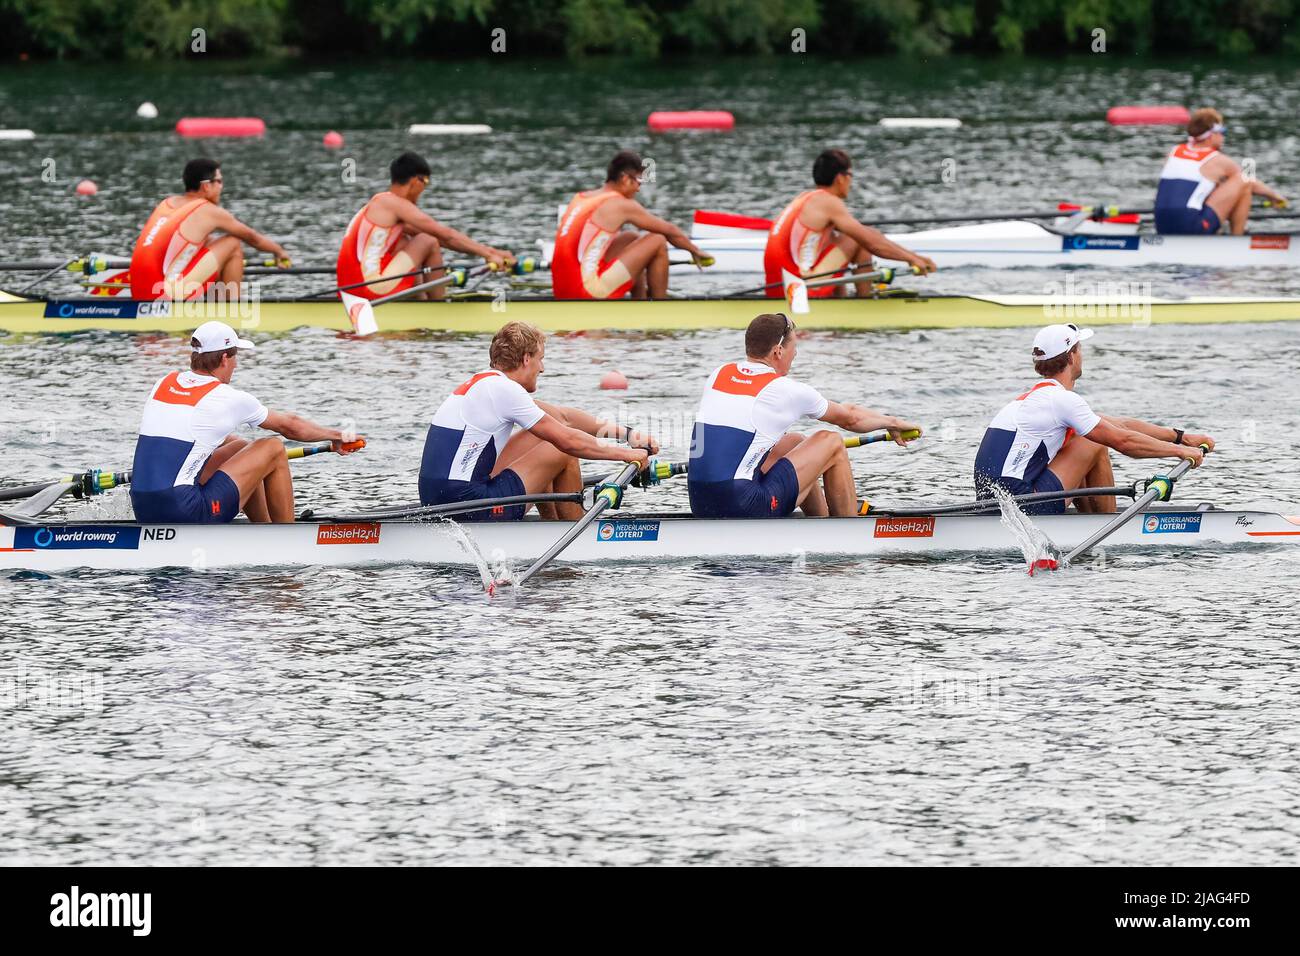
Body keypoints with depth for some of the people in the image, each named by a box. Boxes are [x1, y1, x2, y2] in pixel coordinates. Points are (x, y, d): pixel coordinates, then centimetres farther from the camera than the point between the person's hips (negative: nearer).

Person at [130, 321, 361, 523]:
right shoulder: (229, 399, -3)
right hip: (184, 514, -8)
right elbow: (290, 426, 14)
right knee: (273, 450, 8)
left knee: (240, 448, 29)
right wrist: (336, 435, 32)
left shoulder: (163, 383, 15)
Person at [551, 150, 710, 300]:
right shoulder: (622, 205, -3)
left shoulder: (579, 199, 16)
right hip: (587, 290, -8)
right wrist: (695, 250, 27)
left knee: (632, 238, 28)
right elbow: (669, 230, 8)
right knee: (658, 241, 1)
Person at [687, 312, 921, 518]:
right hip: (746, 510, -7)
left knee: (794, 442, 29)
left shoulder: (717, 375, 13)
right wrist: (893, 423, 35)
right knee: (832, 443, 10)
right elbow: (850, 417, 15)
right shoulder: (787, 391, -4)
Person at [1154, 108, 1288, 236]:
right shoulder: (1218, 161, 3)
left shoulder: (1174, 152, 17)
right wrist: (1275, 195, 39)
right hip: (1192, 228, -7)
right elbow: (1253, 185, 18)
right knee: (1244, 182, 3)